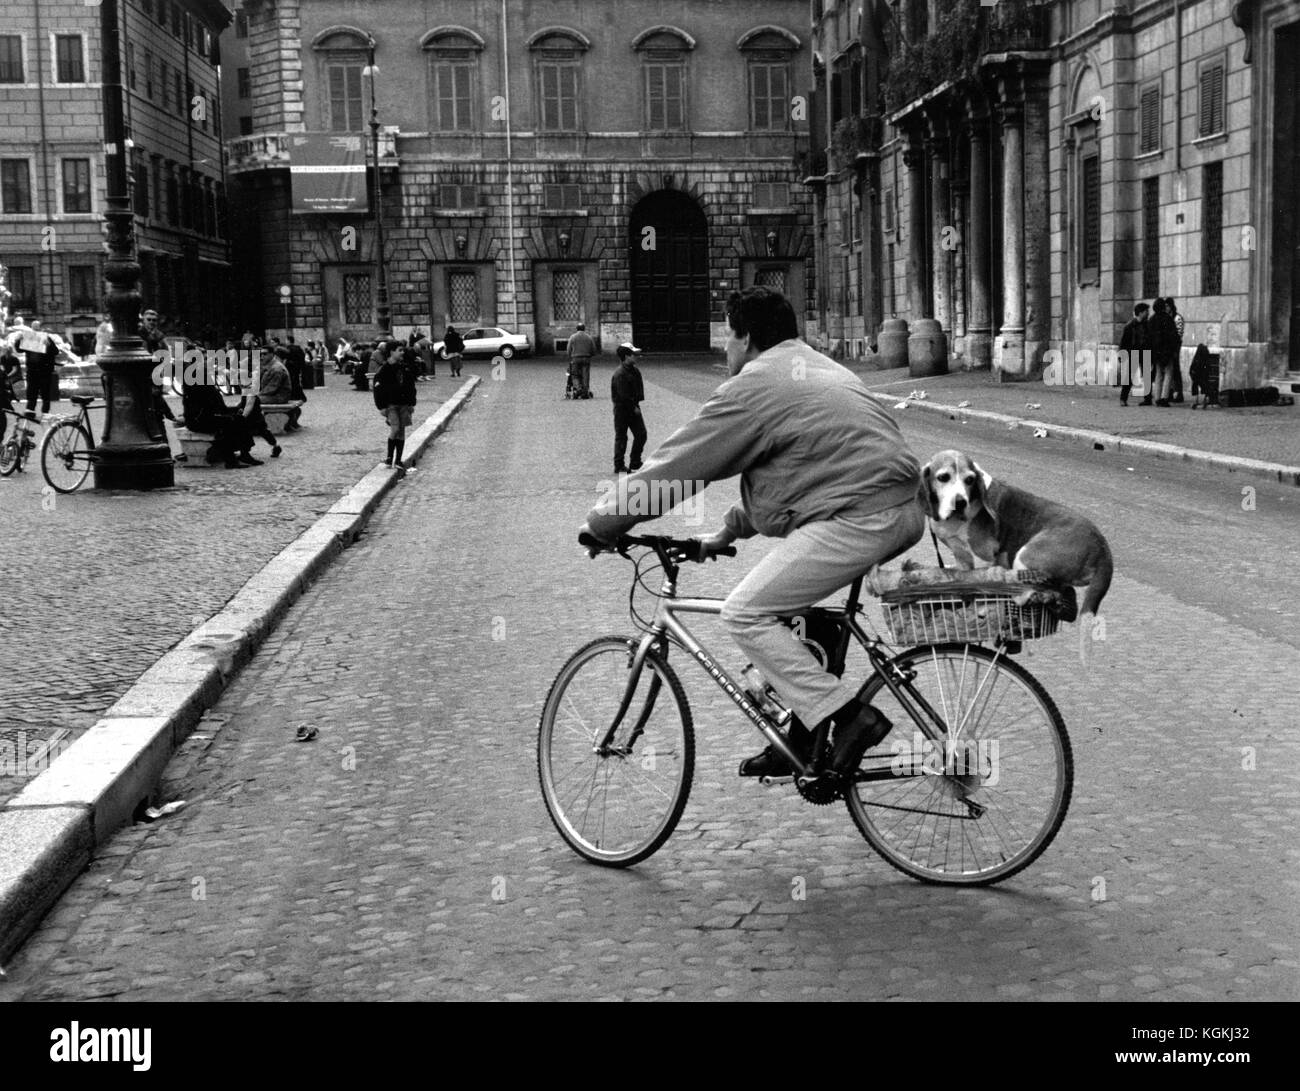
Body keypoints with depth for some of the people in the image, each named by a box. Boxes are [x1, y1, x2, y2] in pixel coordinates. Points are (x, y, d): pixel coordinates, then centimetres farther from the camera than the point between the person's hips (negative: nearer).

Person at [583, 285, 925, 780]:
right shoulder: (818, 368, 26)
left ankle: (848, 717, -10)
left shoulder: (753, 387, -4)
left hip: (858, 518, -10)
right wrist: (728, 530, 32)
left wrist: (602, 523, 10)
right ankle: (804, 735, 23)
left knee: (746, 614, -6)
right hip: (907, 512, 10)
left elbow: (672, 467, -1)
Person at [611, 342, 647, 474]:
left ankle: (635, 463, 18)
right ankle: (619, 466, 9)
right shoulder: (620, 374, -19)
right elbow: (623, 395, -21)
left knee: (641, 434, 8)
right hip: (622, 409, -8)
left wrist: (636, 404, 3)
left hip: (633, 407, 8)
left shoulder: (634, 370, 8)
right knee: (621, 437, 1)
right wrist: (634, 407, -15)